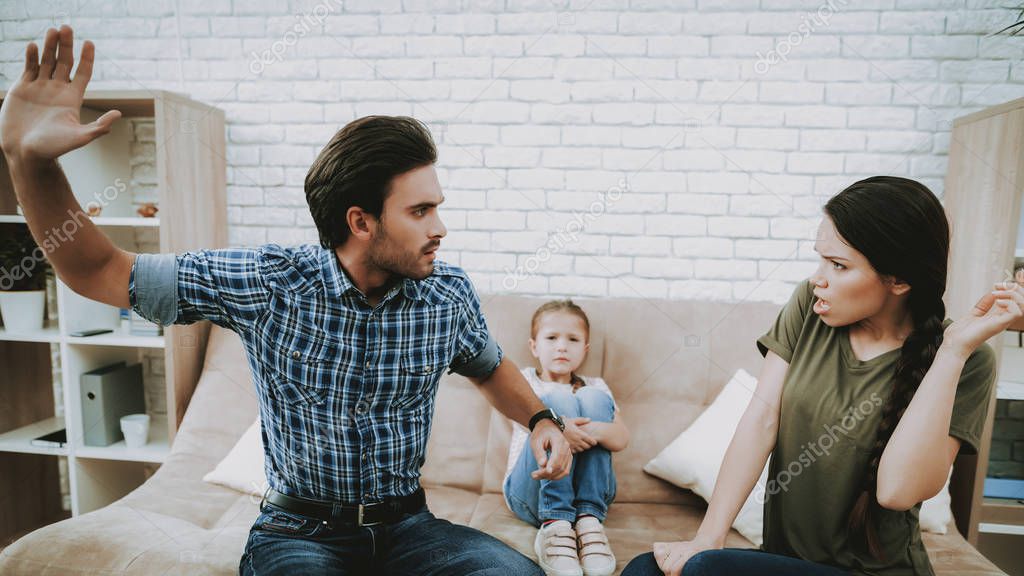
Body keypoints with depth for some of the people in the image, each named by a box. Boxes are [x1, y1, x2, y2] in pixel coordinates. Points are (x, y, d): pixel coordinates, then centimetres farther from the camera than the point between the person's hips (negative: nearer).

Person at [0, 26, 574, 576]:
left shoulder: (449, 293, -8)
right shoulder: (265, 283, -14)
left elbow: (491, 367, 12)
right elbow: (100, 271, -9)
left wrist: (540, 419, -4)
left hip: (405, 525, 2)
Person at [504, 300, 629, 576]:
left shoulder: (595, 386, 15)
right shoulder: (526, 380, 10)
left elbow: (622, 439, -3)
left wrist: (596, 430, -28)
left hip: (589, 491, 2)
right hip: (531, 489, -2)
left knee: (594, 398, -18)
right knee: (558, 400, -24)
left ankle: (588, 519, -24)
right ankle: (554, 525, -30)